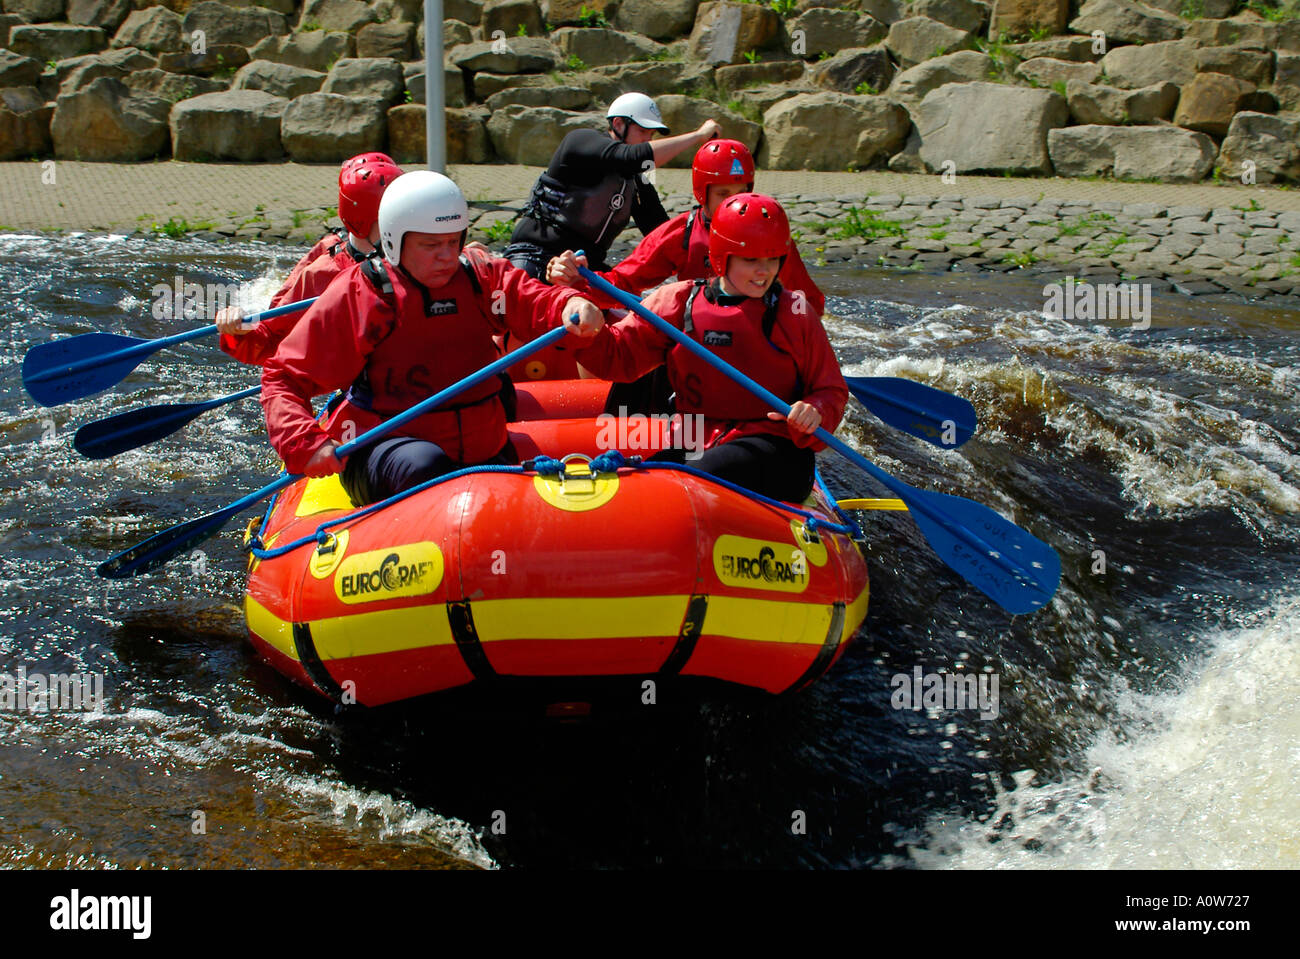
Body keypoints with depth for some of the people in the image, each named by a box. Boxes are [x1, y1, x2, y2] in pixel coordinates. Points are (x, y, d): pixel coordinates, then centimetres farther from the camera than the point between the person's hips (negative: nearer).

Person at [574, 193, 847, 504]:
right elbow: (615, 356, 5)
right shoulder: (678, 301, 8)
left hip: (774, 448, -2)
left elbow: (832, 391, 10)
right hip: (696, 447, 2)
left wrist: (815, 413, -15)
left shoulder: (794, 315, 5)